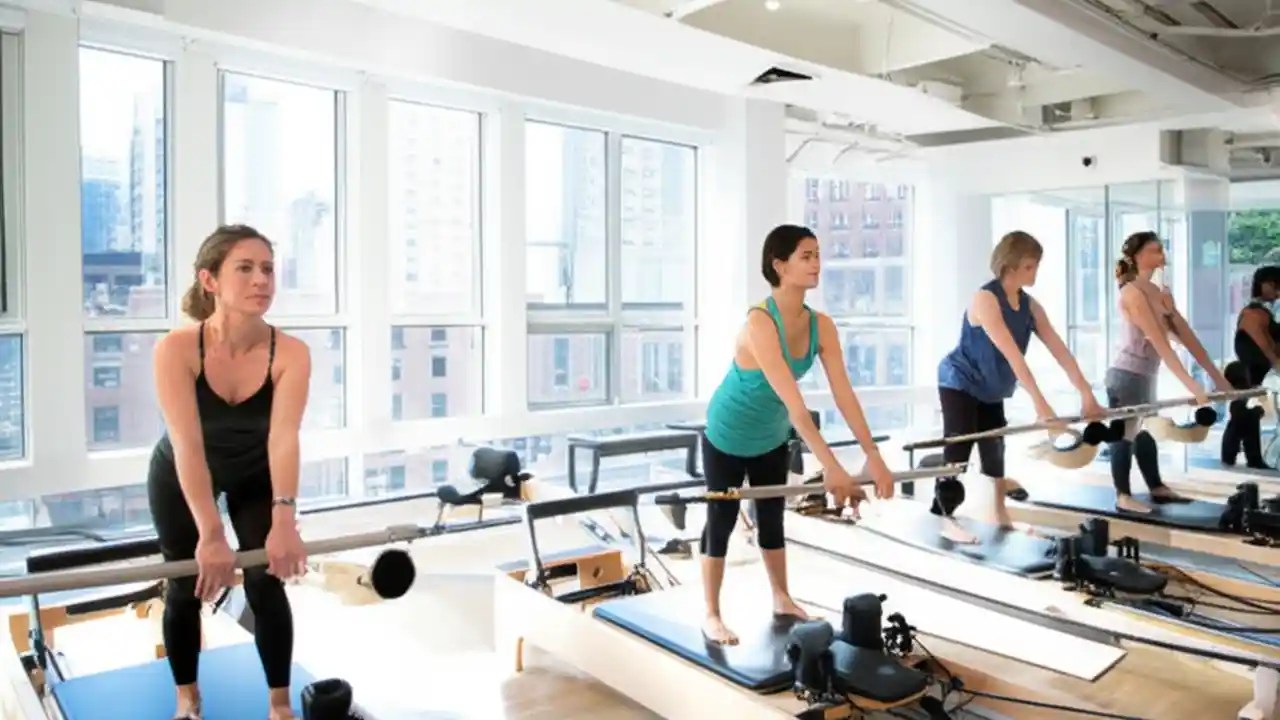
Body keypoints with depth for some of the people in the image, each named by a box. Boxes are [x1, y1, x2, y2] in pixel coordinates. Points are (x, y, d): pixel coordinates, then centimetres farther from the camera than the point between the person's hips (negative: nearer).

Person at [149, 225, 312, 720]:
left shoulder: (290, 353, -30)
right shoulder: (176, 349, -33)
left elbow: (284, 437, -40)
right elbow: (187, 443, -41)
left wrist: (284, 522, -54)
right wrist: (211, 535, -50)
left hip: (256, 475, 1)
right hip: (177, 478, 0)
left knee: (267, 584, -4)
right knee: (186, 588, 8)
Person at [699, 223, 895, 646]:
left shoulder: (821, 326, -14)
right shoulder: (759, 322, -35)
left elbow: (844, 394, -16)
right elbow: (793, 401, -42)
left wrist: (873, 457, -23)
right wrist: (831, 467, -46)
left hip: (772, 436, 6)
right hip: (728, 435, -6)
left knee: (772, 518, 18)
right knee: (722, 520, 5)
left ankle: (782, 600, 34)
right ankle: (711, 614, 18)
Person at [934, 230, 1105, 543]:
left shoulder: (1030, 306, -1)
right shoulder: (985, 299, -25)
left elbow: (1060, 350, -5)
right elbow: (1012, 354, -34)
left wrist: (1087, 394, -14)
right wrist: (1039, 403, -39)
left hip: (991, 389, 8)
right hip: (960, 383, -7)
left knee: (995, 452, 12)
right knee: (957, 451, -7)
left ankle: (1000, 514, 23)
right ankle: (943, 517, 0)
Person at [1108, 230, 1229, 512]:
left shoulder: (1161, 293, 9)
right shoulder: (1133, 293, -18)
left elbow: (1186, 335, 8)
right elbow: (1159, 342, -24)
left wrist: (1217, 376, 4)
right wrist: (1190, 384, -28)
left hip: (1146, 375, 9)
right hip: (1126, 375, -9)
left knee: (1146, 431, 18)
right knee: (1125, 433, 1)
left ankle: (1157, 487, 29)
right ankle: (1123, 496, 10)